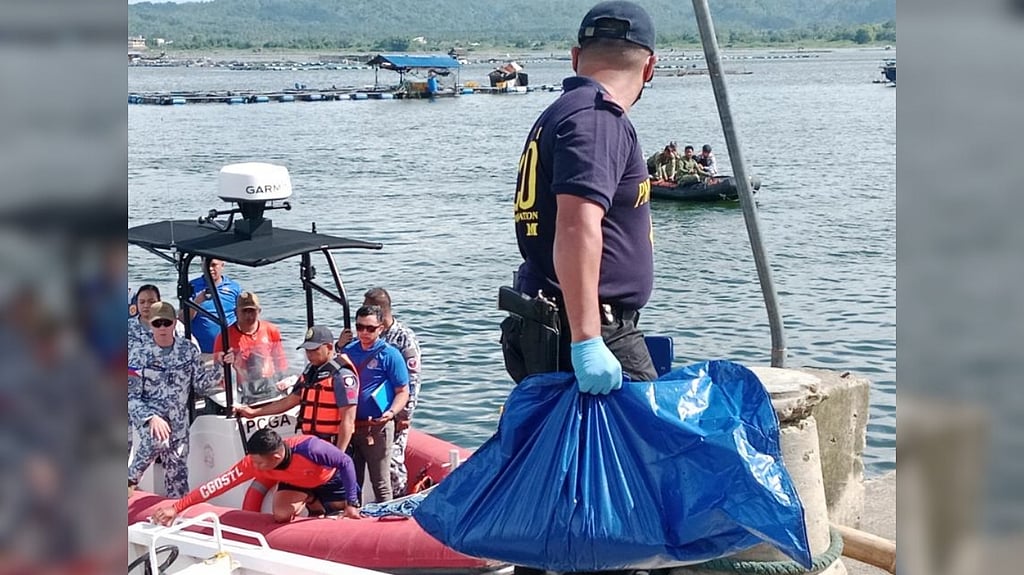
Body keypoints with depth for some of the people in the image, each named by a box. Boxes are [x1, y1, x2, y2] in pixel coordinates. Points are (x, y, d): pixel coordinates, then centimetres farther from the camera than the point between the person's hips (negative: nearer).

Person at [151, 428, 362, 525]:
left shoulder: (311, 449, -45)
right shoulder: (253, 463, -31)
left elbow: (346, 463, -32)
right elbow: (218, 484, -30)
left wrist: (351, 503, -30)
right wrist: (176, 507, -34)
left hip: (329, 479, -3)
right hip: (296, 482, 3)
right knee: (281, 515, -23)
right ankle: (312, 502, 9)